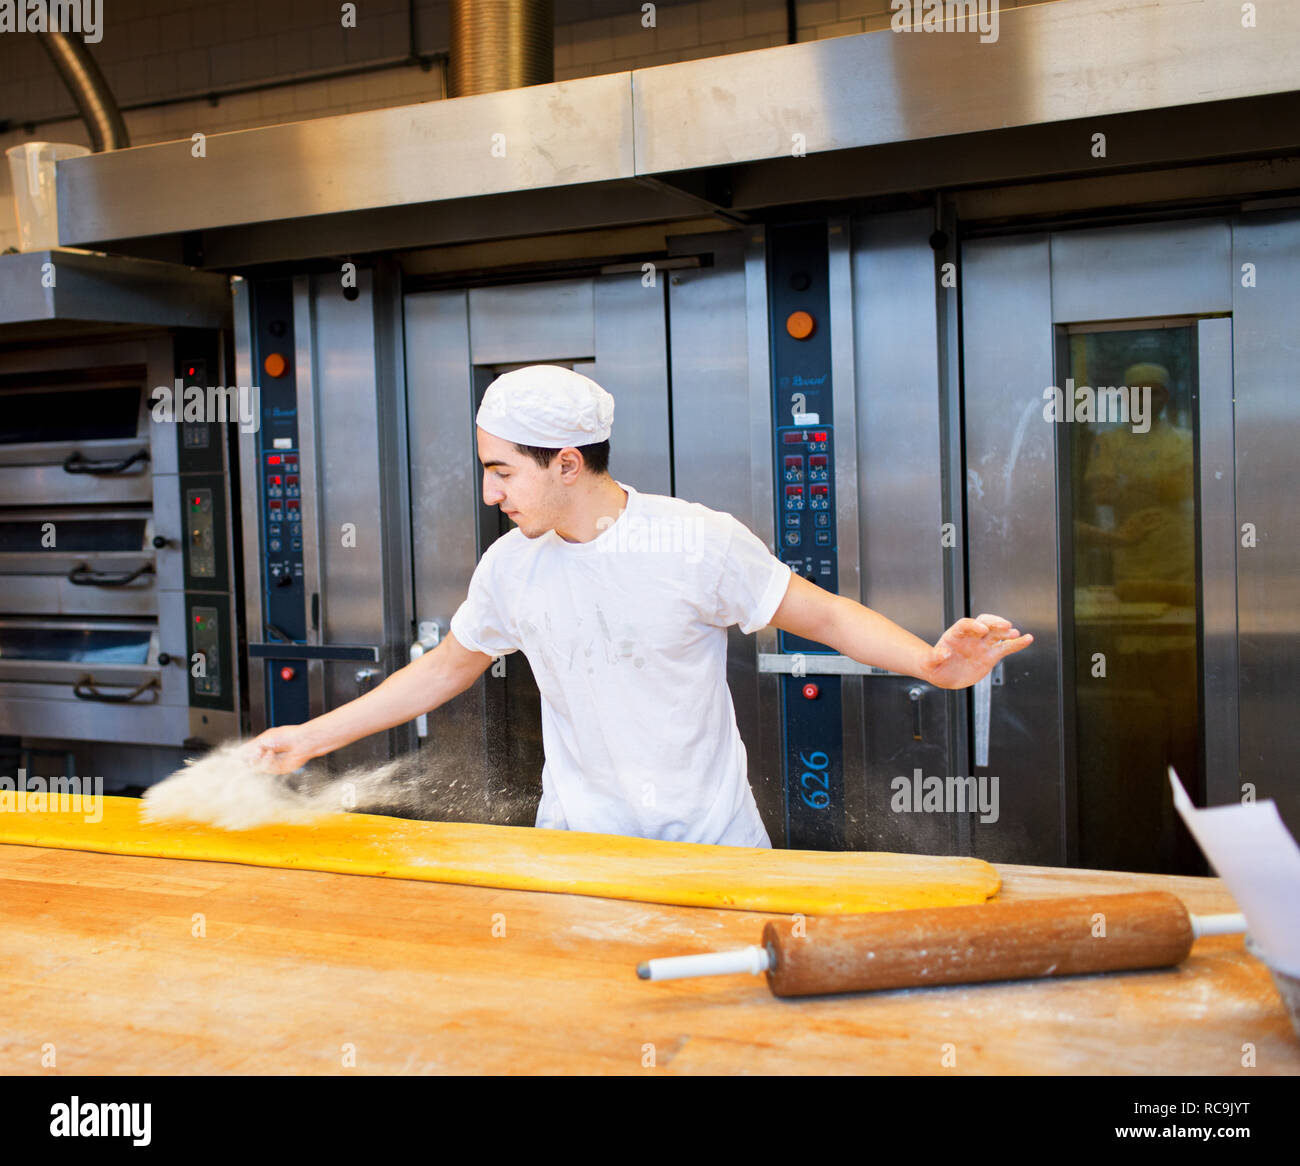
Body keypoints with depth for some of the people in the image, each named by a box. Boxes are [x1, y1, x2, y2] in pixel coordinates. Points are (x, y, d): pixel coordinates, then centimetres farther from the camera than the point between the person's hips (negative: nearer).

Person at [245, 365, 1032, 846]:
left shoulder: (698, 542, -17)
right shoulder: (510, 567, -4)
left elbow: (826, 614, -10)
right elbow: (446, 669, 10)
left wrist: (933, 663, -28)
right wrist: (310, 738, 10)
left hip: (712, 841, -2)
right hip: (576, 844, 3)